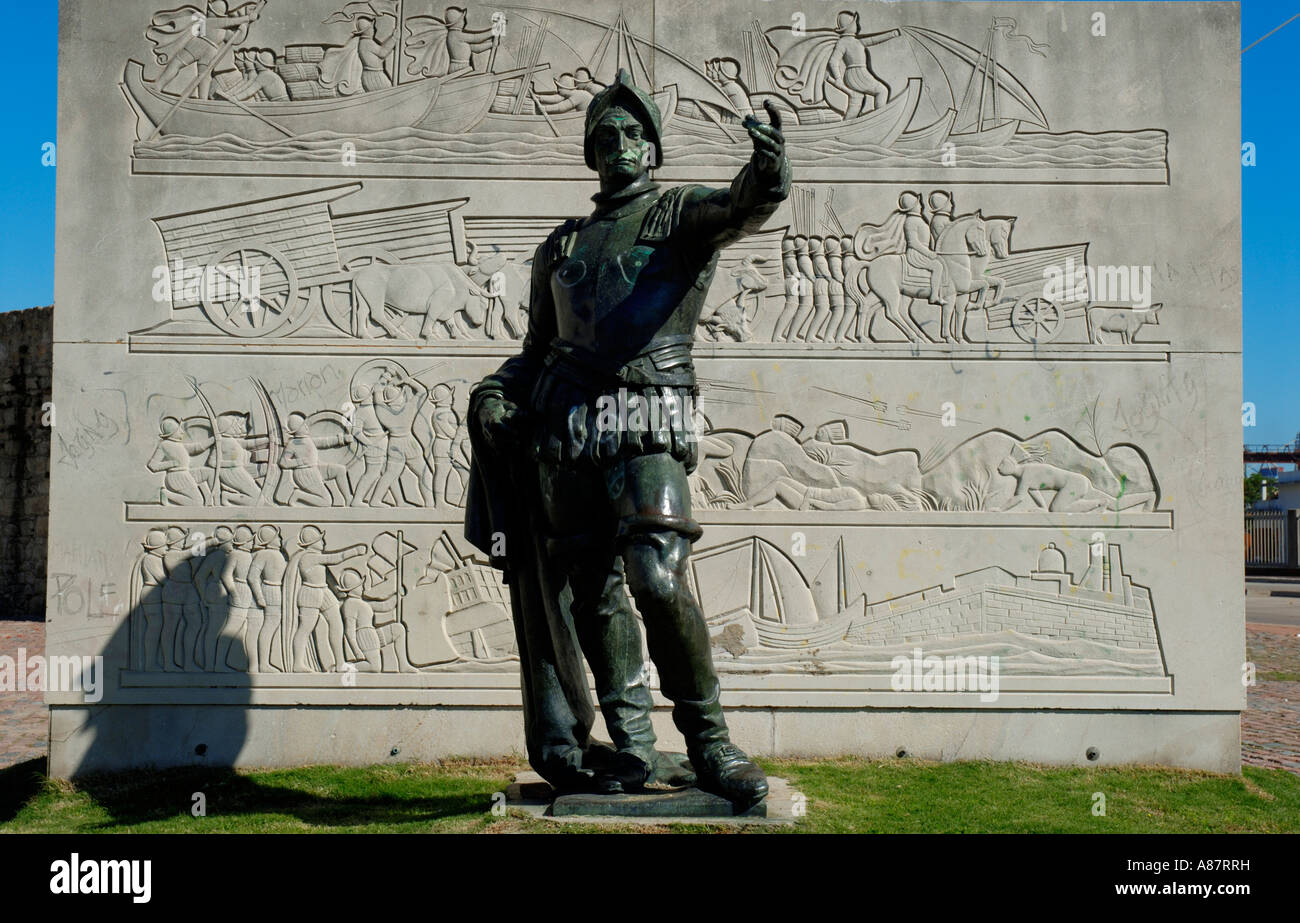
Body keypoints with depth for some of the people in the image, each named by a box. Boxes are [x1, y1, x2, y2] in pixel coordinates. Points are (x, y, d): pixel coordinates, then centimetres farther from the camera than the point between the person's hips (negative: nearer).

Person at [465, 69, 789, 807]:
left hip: (647, 426, -5)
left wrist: (768, 171, -36)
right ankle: (636, 748, 13)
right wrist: (497, 390, 8)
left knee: (658, 580, -19)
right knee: (592, 589, 3)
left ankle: (710, 743, -4)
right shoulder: (561, 246, 24)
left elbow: (744, 209, -13)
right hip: (563, 425, 5)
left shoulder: (681, 213, 10)